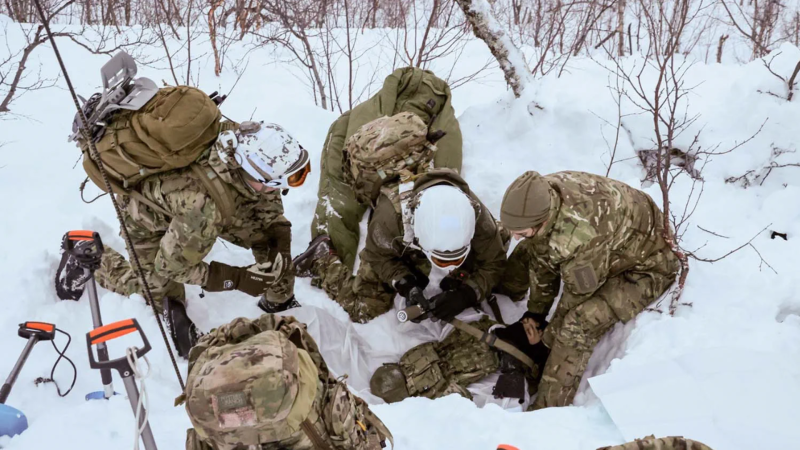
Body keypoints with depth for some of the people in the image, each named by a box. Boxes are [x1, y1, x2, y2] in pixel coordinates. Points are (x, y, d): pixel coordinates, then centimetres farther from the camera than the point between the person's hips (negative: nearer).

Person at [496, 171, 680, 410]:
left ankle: (545, 412, -19)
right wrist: (535, 312, 4)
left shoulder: (581, 237, -43)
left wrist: (545, 343, -13)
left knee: (579, 324, -28)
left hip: (646, 266, -8)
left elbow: (579, 294, -26)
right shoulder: (538, 196, -21)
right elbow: (541, 260, -4)